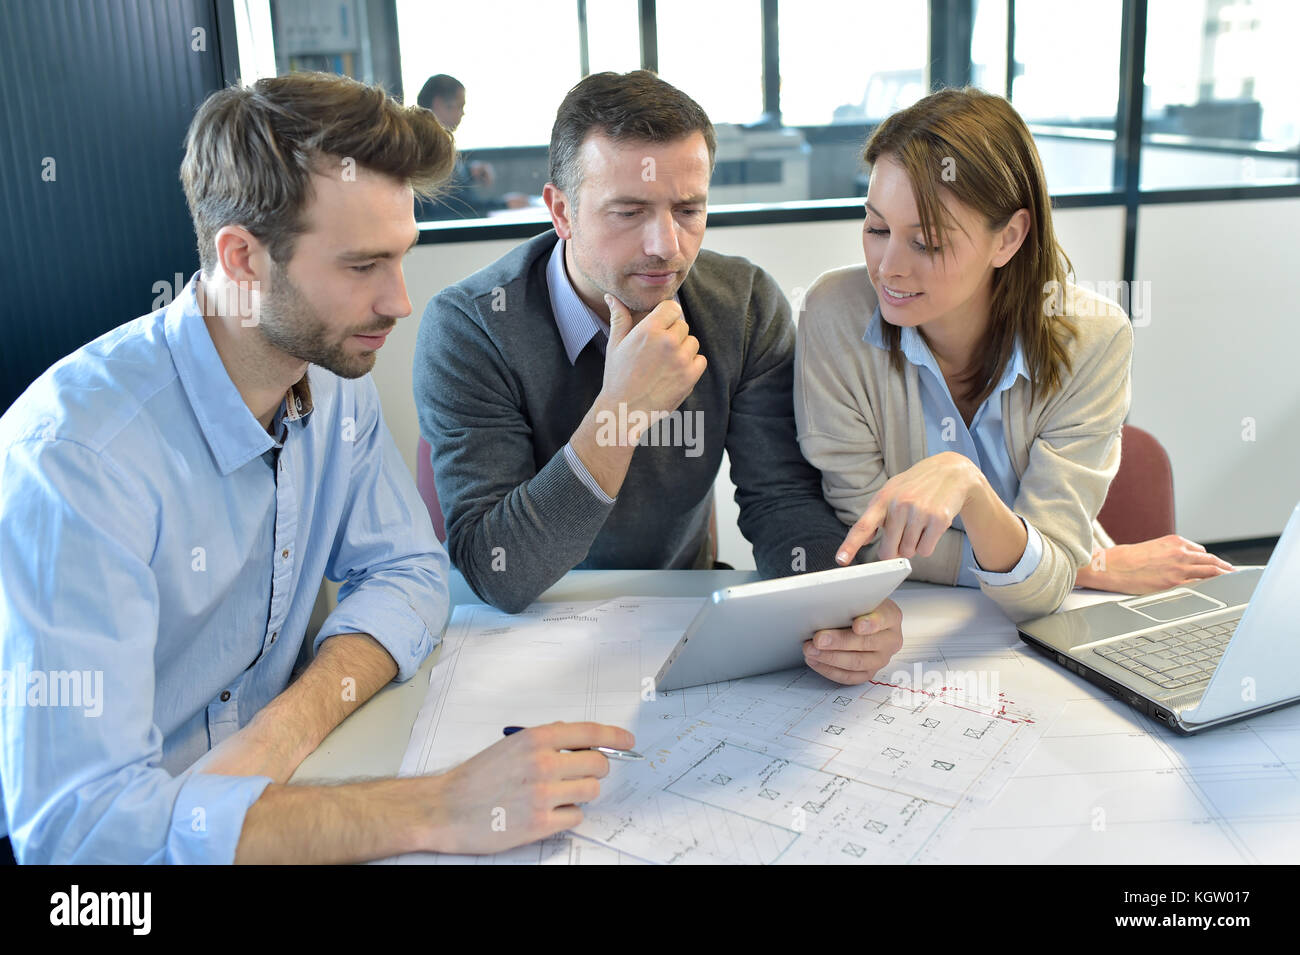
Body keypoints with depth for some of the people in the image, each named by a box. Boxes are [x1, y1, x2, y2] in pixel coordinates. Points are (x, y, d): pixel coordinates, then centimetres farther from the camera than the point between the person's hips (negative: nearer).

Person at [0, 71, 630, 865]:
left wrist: (290, 723, -19)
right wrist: (438, 810, -36)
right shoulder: (74, 455, -26)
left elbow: (408, 569, 0)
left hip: (269, 778, 6)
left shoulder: (338, 377, -5)